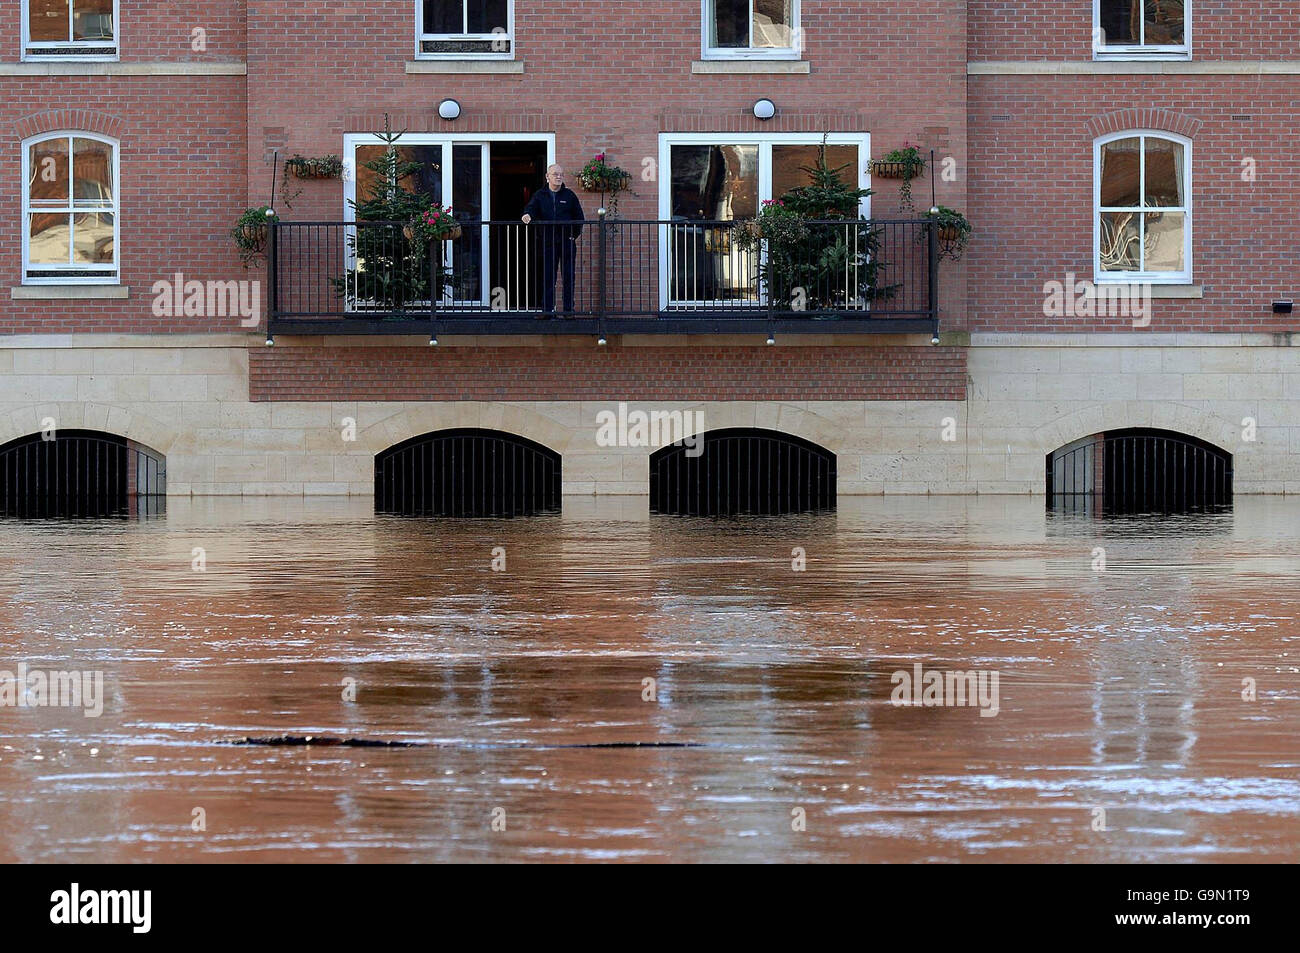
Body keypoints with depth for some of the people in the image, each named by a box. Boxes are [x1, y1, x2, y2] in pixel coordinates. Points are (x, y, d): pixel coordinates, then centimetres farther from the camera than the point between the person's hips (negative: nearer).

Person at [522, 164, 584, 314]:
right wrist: (527, 215, -31)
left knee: (568, 277, 1)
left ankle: (569, 309, 6)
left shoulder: (569, 195, 6)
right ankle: (547, 309, 4)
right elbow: (531, 207, -8)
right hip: (548, 243, 0)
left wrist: (574, 234, 1)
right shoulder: (540, 195, 7)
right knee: (548, 277, 1)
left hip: (567, 241, 0)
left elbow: (579, 217, 9)